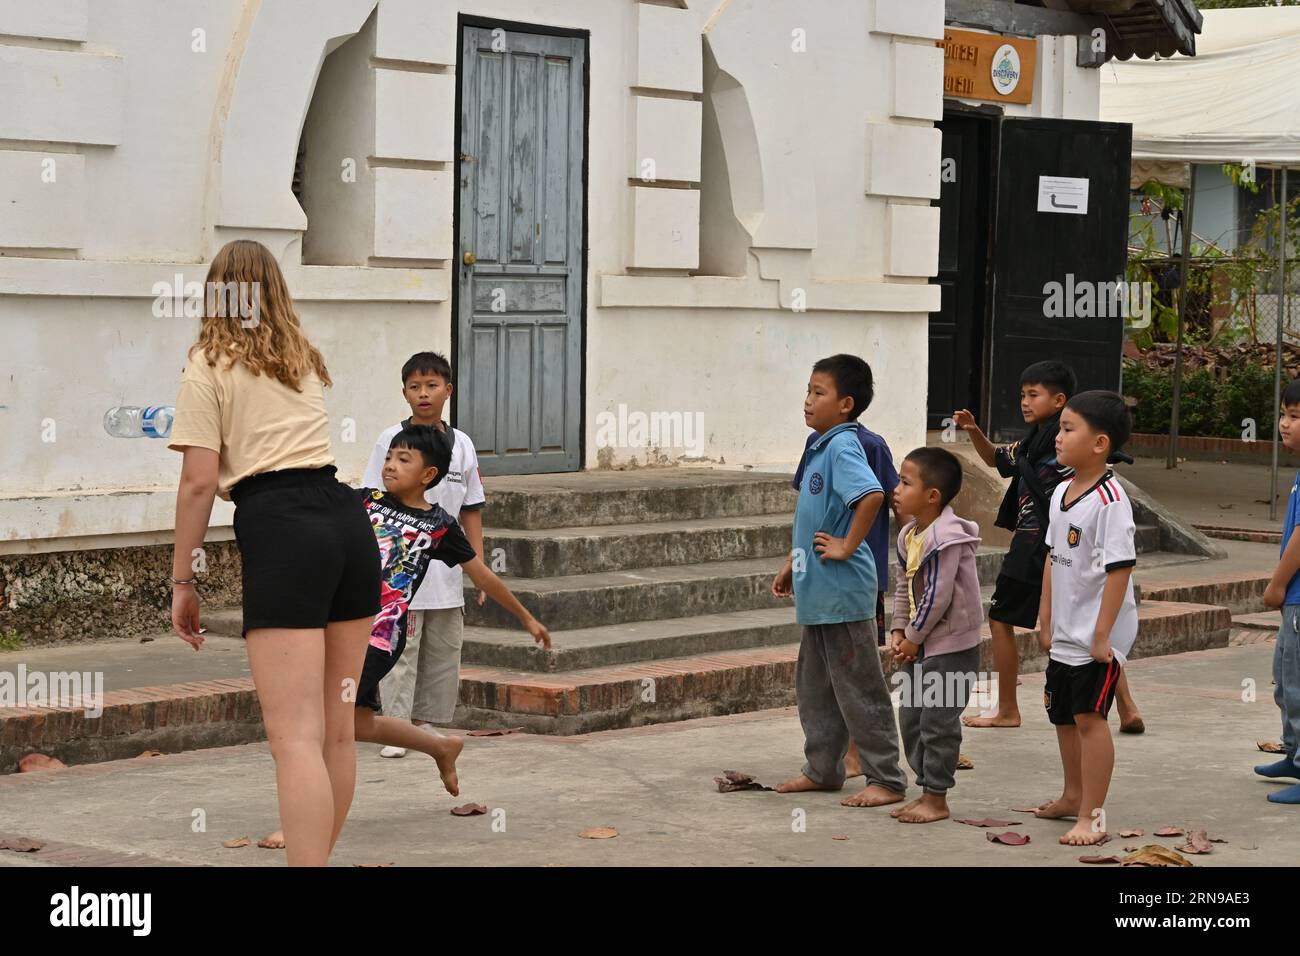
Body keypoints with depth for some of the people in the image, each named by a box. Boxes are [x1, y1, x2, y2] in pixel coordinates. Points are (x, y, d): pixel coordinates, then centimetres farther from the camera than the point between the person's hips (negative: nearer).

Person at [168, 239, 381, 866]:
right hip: (347, 519, 7)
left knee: (296, 738, -13)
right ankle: (317, 857, 23)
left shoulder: (207, 366, 5)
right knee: (337, 728, 13)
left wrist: (182, 582, 3)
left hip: (279, 530, -6)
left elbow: (198, 481, -3)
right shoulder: (304, 357, 25)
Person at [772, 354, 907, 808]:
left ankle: (886, 779, 6)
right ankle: (822, 769, 29)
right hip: (817, 589, 10)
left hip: (842, 589, -10)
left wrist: (847, 547, -26)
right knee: (814, 685, 18)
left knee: (858, 689, -2)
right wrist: (792, 564, 24)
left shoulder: (843, 447, -17)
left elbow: (872, 494, -34)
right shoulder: (821, 447, 12)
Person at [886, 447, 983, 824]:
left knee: (938, 722, -3)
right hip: (919, 647, 9)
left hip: (950, 648, -9)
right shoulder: (909, 535, 7)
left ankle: (936, 798, 6)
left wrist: (913, 638, -14)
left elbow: (937, 597, -22)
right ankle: (926, 791, 23)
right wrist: (899, 631, 5)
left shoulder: (946, 538, -22)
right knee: (911, 718, 13)